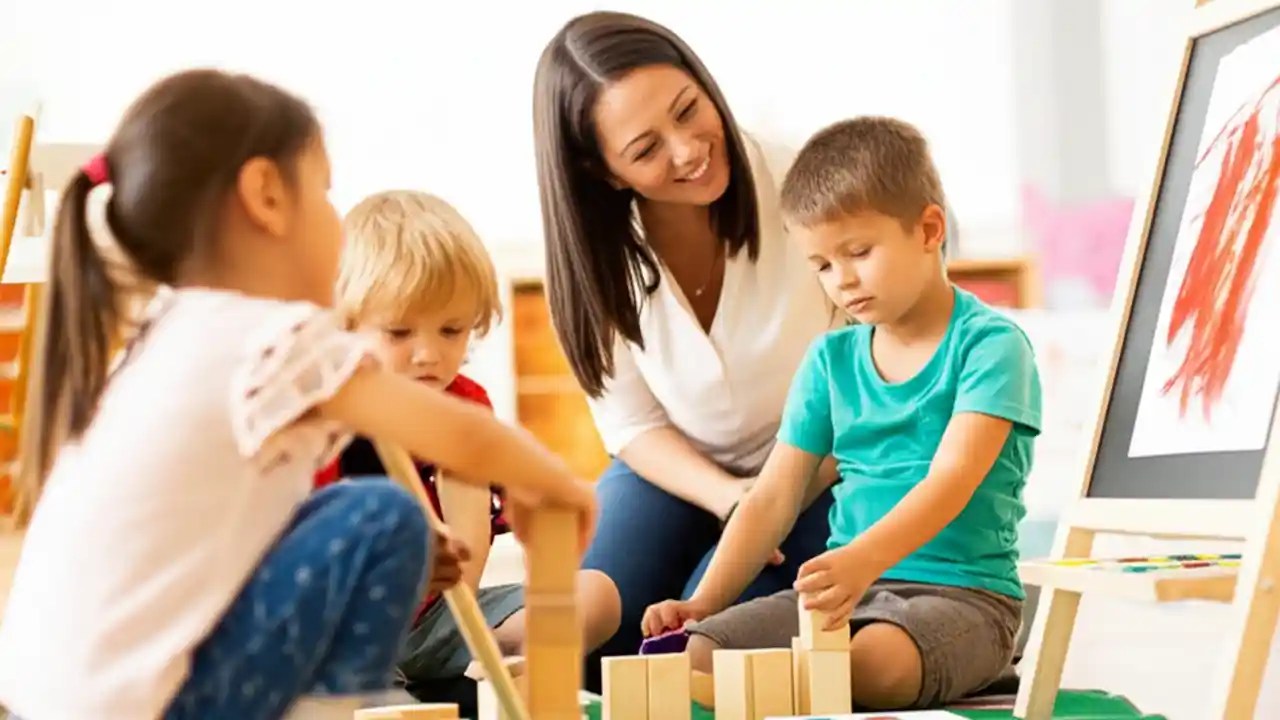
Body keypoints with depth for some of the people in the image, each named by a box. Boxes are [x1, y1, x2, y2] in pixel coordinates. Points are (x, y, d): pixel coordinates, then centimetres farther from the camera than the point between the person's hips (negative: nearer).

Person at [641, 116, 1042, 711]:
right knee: (698, 654, -18)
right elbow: (772, 498, 8)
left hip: (962, 592, -4)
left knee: (868, 668, -37)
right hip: (846, 588, 5)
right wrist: (702, 604, -6)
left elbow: (953, 479, -21)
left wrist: (863, 559, -38)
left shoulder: (990, 344, -6)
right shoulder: (830, 359, 12)